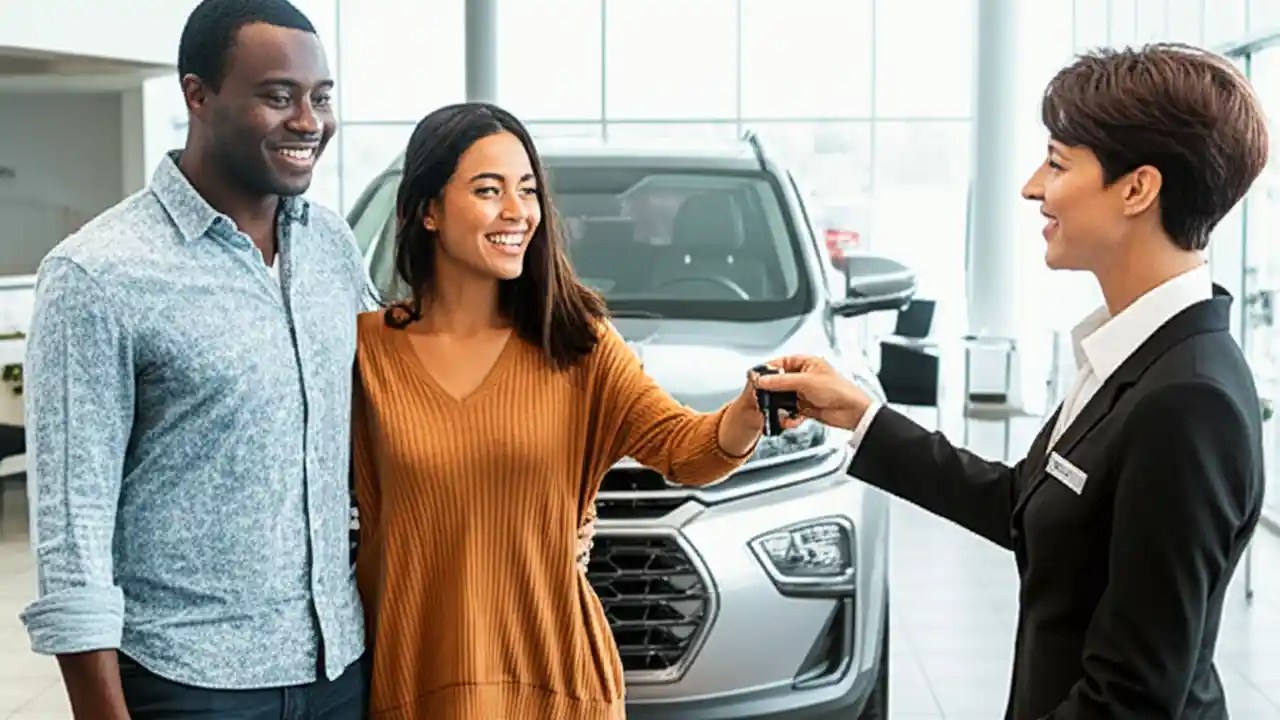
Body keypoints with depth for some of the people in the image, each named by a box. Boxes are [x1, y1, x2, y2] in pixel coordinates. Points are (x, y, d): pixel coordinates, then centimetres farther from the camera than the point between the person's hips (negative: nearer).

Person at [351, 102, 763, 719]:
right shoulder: (369, 348, -3)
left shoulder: (575, 340, -2)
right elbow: (360, 518, 5)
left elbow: (681, 447, -13)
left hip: (555, 670, 1)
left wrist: (748, 413, -33)